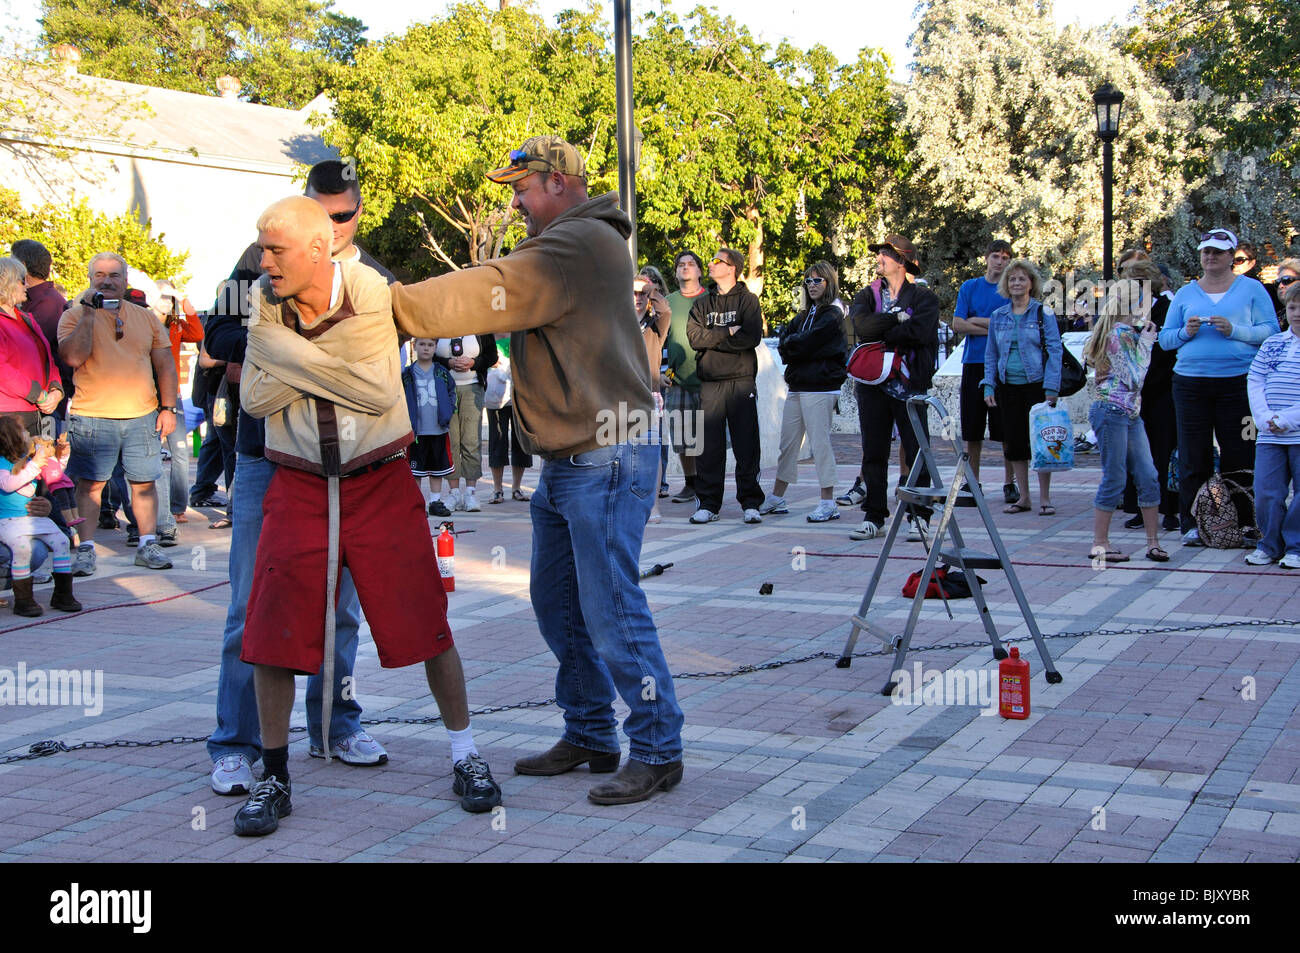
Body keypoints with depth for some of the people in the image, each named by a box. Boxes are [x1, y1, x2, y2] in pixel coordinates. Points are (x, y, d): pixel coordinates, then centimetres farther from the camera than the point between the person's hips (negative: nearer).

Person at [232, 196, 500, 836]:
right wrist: (330, 360, -19)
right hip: (299, 487, 3)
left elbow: (377, 391, -19)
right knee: (273, 634, -2)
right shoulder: (264, 301, 0)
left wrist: (287, 348, -18)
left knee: (425, 622, 1)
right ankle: (274, 778, 15)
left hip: (380, 482, -2)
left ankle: (465, 756, 19)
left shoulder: (368, 292, -10)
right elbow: (255, 398, -6)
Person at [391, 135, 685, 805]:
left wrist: (391, 306, -17)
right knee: (557, 605, 15)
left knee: (611, 611, -7)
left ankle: (658, 751, 3)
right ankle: (589, 736, 26)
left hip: (605, 459, -11)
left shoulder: (582, 242, -14)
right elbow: (505, 302, 12)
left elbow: (491, 295, -20)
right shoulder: (564, 245, 21)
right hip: (564, 464, 11)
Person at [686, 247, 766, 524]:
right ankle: (708, 504, 6)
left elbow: (752, 337, -10)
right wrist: (727, 334, -9)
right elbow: (694, 336, 0)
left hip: (742, 380, -3)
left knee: (746, 444, -1)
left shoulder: (748, 300, 5)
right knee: (709, 445, 0)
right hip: (710, 382, 3)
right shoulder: (702, 303, 16)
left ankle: (750, 503, 5)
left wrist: (712, 339, -8)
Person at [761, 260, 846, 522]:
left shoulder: (832, 315, -6)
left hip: (820, 387, -8)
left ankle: (829, 503, -4)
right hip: (797, 387, 8)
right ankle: (776, 498, 18)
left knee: (820, 442, -8)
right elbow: (784, 342, 13)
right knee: (788, 442, 11)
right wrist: (793, 344, -7)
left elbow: (805, 344, -15)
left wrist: (789, 343, 3)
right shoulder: (805, 315, 20)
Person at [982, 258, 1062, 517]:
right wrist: (989, 386, 4)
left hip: (1037, 386, -4)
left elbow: (1054, 351, -5)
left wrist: (1051, 388, -12)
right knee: (1014, 442, 5)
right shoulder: (998, 316, 10)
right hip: (1008, 387, 4)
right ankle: (1023, 498, 15)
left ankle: (1044, 498, 5)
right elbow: (991, 355, 14)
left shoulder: (1043, 313, -1)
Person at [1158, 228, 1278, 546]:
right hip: (1191, 383, 2)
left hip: (1238, 382, -2)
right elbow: (1164, 338, 13)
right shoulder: (1185, 294, 15)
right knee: (1193, 456, 1)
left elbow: (1271, 330, -1)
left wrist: (1234, 330, -14)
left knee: (1240, 454, -1)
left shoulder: (1251, 289, 8)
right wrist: (1185, 332, -7)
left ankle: (1246, 523, 6)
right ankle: (1192, 524, 6)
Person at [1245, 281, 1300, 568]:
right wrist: (1264, 417, -7)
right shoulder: (1272, 344, 13)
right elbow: (1254, 382, 8)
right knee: (1266, 492, 1)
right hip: (1269, 435, 3)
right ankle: (1270, 544, 15)